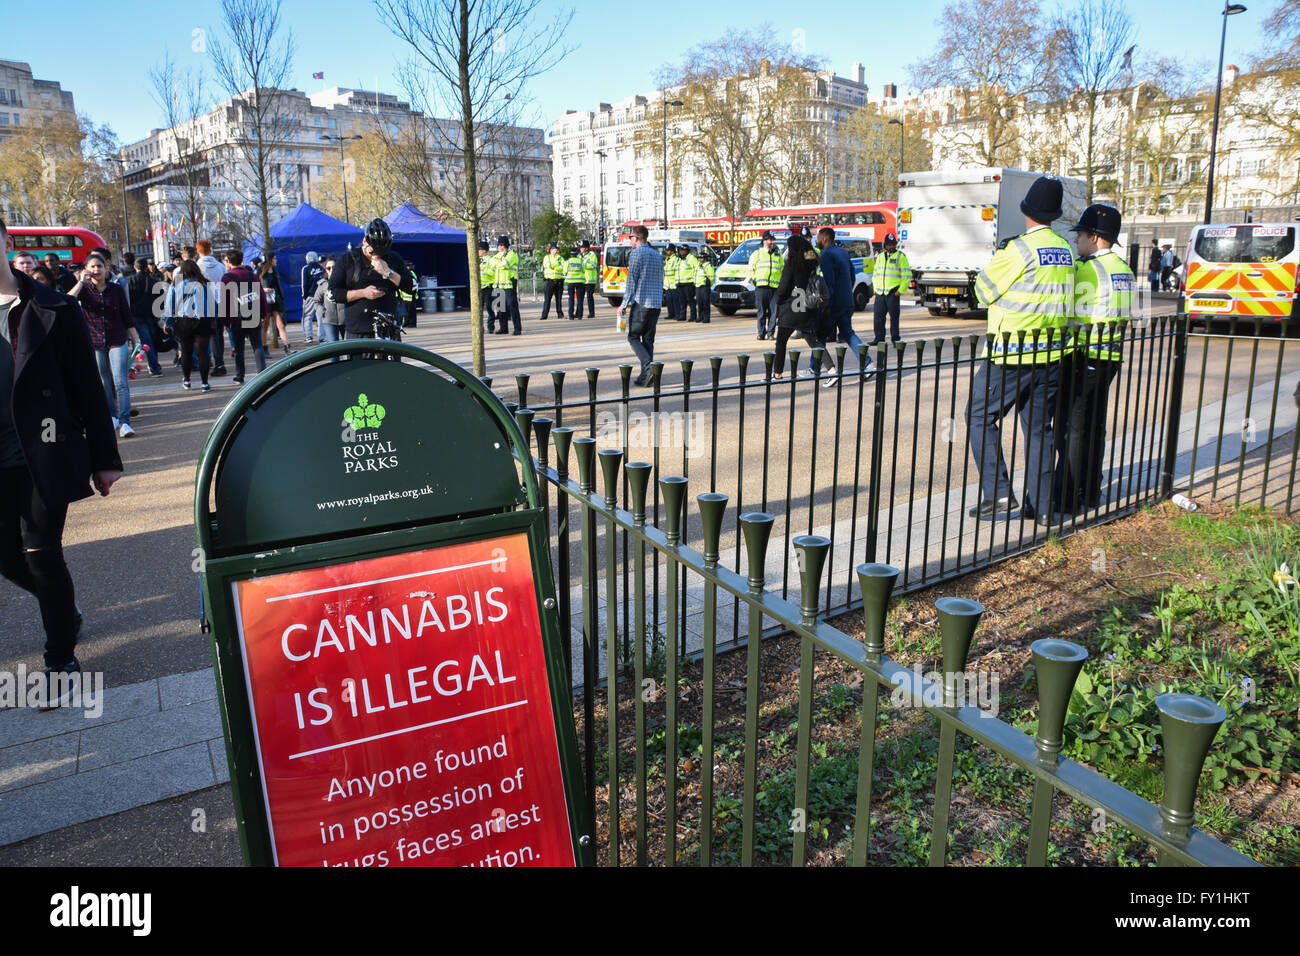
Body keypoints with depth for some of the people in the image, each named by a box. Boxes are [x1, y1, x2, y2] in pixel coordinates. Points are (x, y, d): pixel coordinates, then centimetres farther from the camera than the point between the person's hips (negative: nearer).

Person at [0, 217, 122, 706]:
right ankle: (65, 612, 39)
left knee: (40, 554, 0)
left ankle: (61, 660, 17)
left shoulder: (53, 311, -6)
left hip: (44, 456, -4)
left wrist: (104, 458, -4)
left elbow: (87, 390, -4)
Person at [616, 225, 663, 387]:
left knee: (633, 337, 0)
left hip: (641, 302, -7)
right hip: (656, 303, 7)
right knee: (648, 339, 9)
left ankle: (648, 366, -19)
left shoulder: (636, 254, -6)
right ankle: (644, 377, 7)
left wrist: (624, 304, -7)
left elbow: (631, 281, -11)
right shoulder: (657, 255, 17)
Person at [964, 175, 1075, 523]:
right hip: (1052, 354, 7)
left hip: (1014, 354, -7)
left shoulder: (1019, 249, -13)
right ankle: (1041, 505, 15)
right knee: (1039, 427, 12)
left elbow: (984, 291, -4)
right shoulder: (1065, 250, 9)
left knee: (980, 417, 5)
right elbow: (1051, 292, 11)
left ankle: (997, 492, -2)